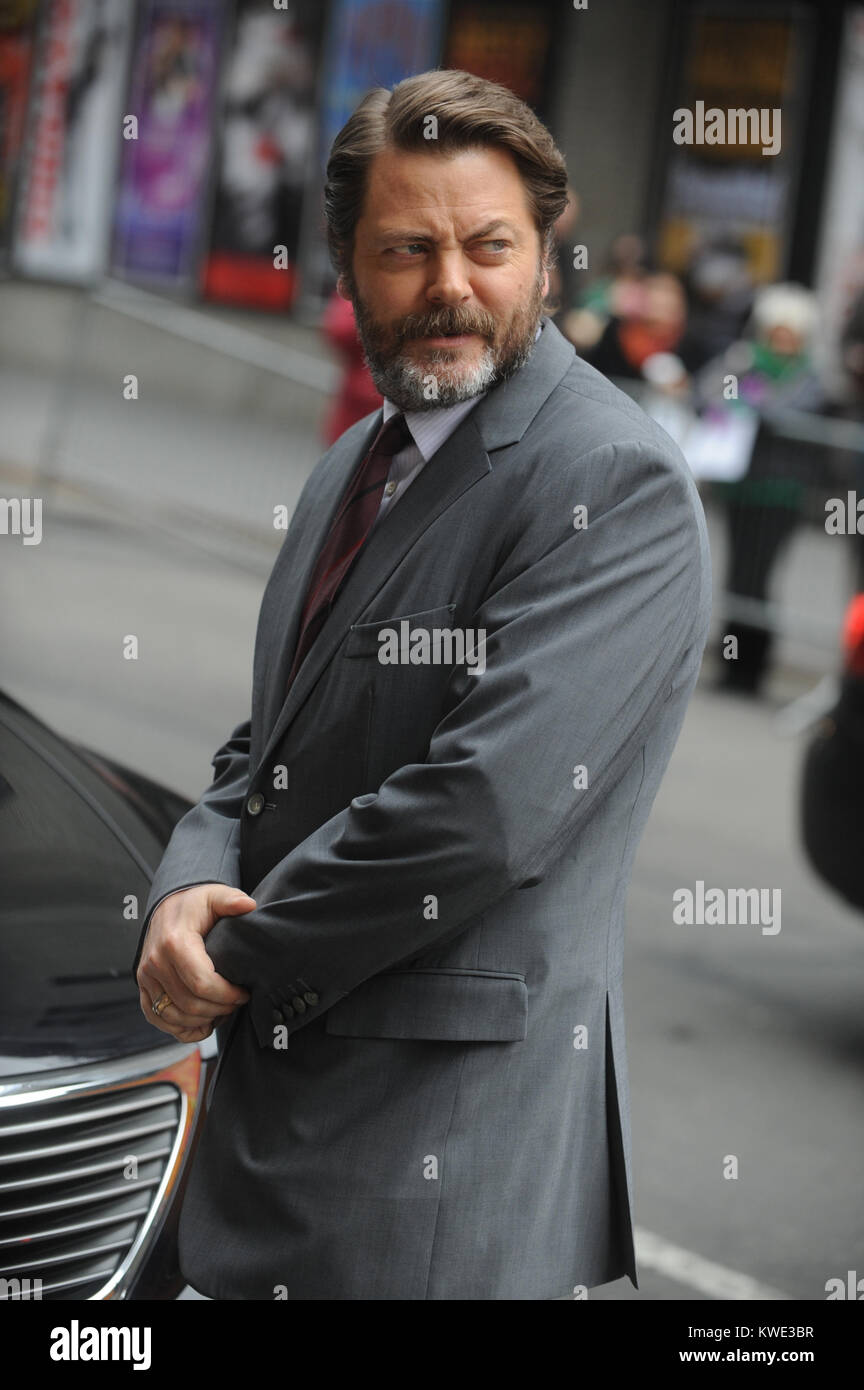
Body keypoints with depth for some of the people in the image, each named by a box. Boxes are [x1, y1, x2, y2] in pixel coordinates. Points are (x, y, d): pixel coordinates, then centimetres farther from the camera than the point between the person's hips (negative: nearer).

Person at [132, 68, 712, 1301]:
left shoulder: (618, 483, -15)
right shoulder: (352, 469, 15)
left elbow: (489, 801, -24)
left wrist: (237, 955, -13)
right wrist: (187, 891, -6)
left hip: (450, 1141, -8)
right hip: (277, 1095, 8)